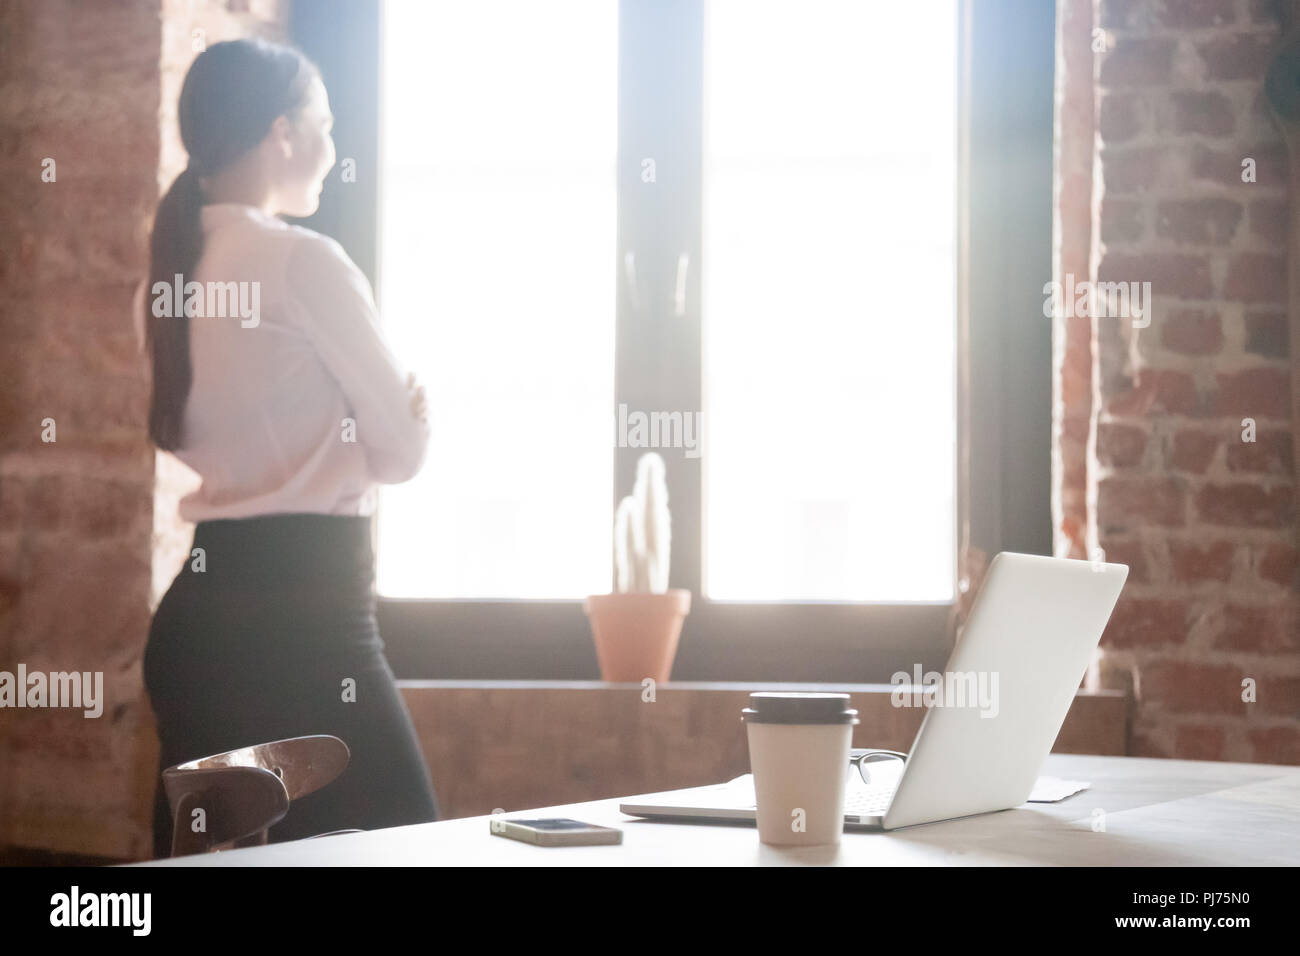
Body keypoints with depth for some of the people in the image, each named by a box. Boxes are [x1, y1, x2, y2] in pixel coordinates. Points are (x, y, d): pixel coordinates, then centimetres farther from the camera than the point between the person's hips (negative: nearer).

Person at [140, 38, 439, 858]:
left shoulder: (177, 267, 11)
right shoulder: (306, 262, -11)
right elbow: (403, 449, -7)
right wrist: (409, 413, 16)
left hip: (200, 605, 8)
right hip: (303, 607, -8)